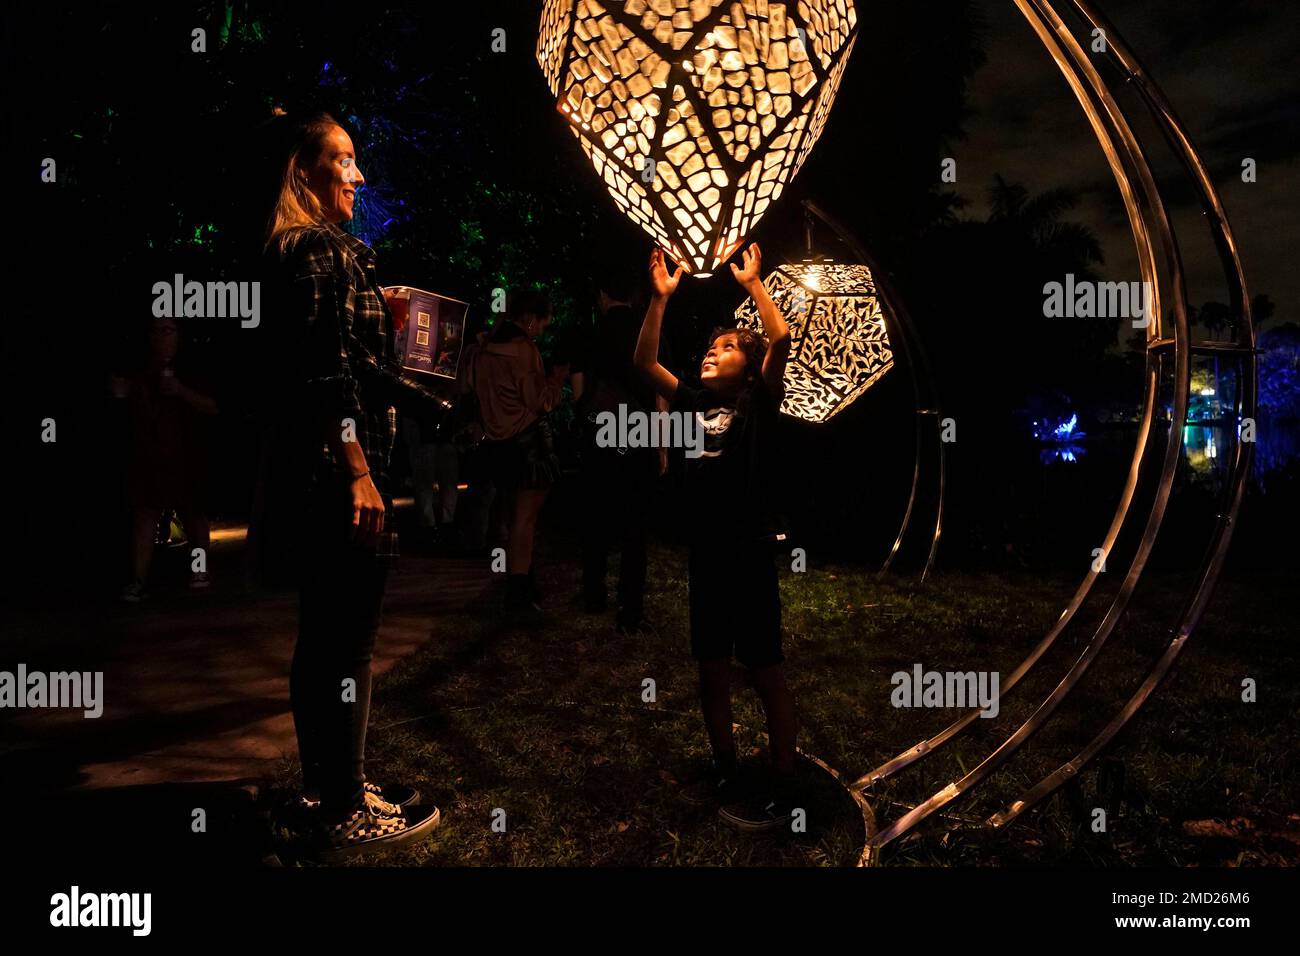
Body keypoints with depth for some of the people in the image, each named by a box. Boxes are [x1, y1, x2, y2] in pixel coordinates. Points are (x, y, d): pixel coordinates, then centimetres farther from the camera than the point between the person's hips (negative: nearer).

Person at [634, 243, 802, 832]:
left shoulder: (757, 403, -4)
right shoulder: (693, 403, 10)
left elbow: (781, 340, -18)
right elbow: (644, 362, 8)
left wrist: (752, 283, -10)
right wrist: (661, 298, 4)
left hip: (749, 555, -6)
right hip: (703, 556, 6)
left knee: (765, 672, 2)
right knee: (711, 668, 15)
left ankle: (782, 789, 15)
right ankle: (725, 771, 33)